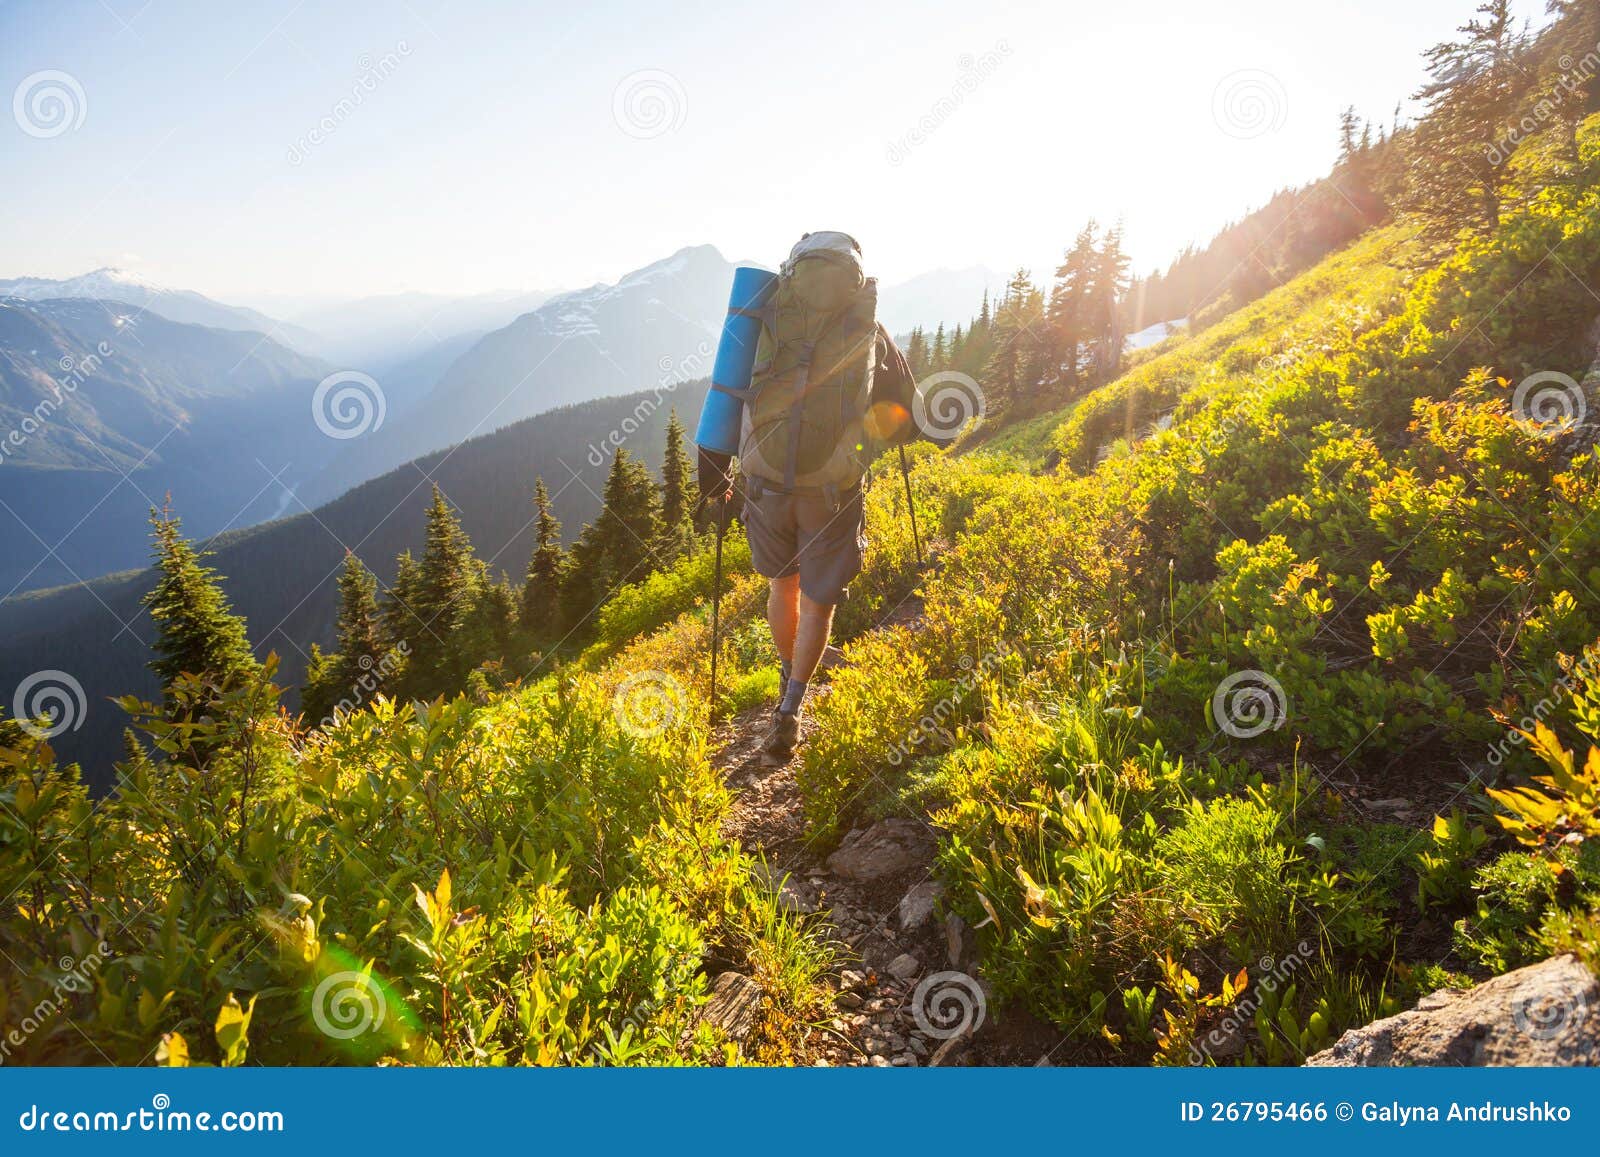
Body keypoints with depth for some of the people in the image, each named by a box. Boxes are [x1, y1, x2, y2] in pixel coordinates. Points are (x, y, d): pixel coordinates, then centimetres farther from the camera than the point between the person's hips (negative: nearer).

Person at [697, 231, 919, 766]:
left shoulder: (765, 321, 8)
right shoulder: (869, 331, 8)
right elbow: (908, 417, 13)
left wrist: (713, 478, 17)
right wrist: (873, 433, 35)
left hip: (766, 480, 2)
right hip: (834, 487, -1)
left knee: (782, 584, 24)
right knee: (818, 599, 14)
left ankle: (790, 683, 40)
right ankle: (790, 711, 4)